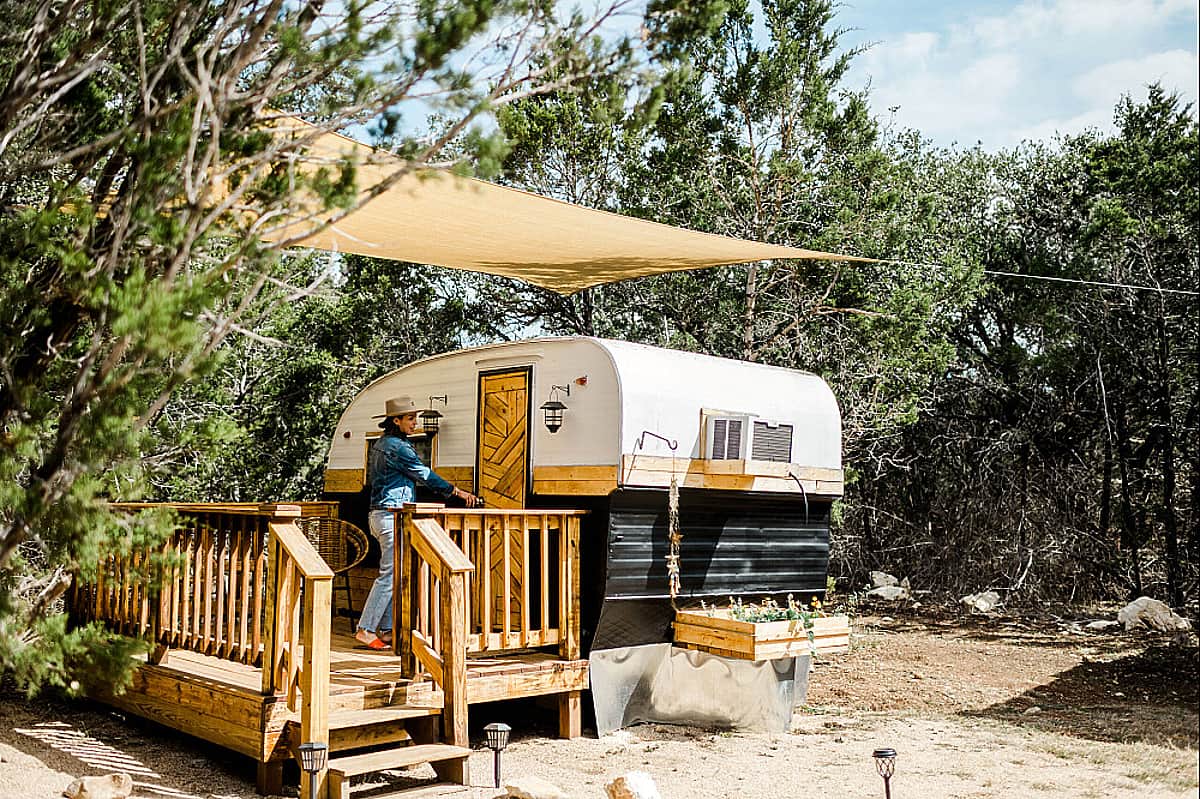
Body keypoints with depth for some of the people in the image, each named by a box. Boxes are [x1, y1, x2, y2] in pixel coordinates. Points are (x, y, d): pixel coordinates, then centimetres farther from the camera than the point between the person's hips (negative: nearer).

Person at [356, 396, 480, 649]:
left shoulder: (380, 443, 16)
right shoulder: (398, 447, -15)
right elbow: (425, 475, -12)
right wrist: (457, 492, -4)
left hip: (380, 513, 10)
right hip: (393, 515, -10)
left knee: (395, 573, 12)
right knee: (390, 574, -8)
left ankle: (387, 630, 15)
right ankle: (366, 629, -5)